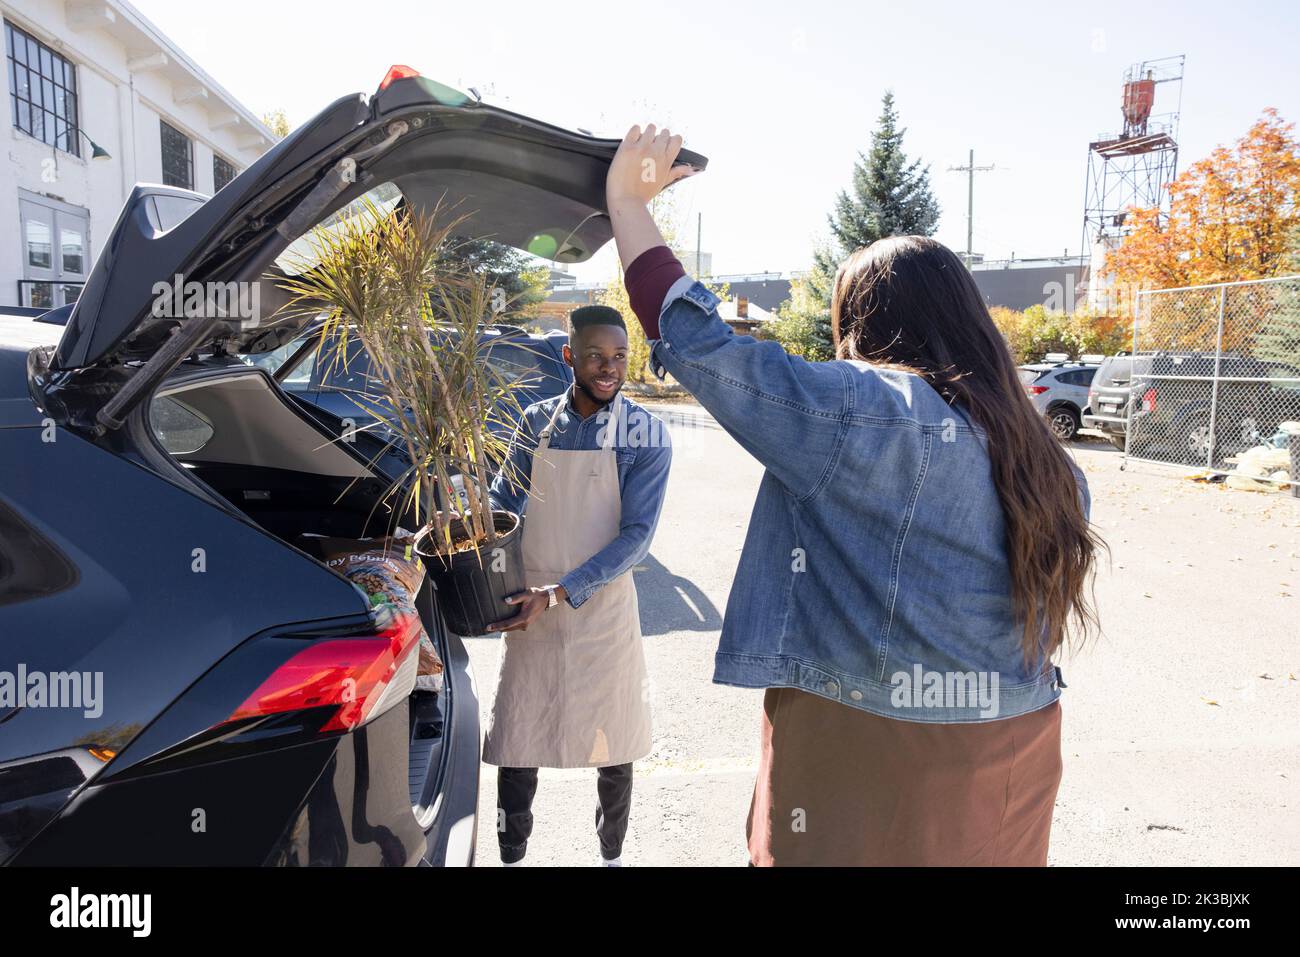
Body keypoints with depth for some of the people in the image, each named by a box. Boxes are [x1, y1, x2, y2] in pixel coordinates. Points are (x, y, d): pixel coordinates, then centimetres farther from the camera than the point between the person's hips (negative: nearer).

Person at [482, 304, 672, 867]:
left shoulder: (645, 435, -10)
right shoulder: (536, 421, 1)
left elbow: (636, 535, -15)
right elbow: (504, 500, 8)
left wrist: (559, 593, -23)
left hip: (602, 610, -2)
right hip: (531, 609, 3)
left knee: (612, 741, 12)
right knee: (515, 736, 9)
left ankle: (611, 854, 37)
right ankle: (511, 855, 32)